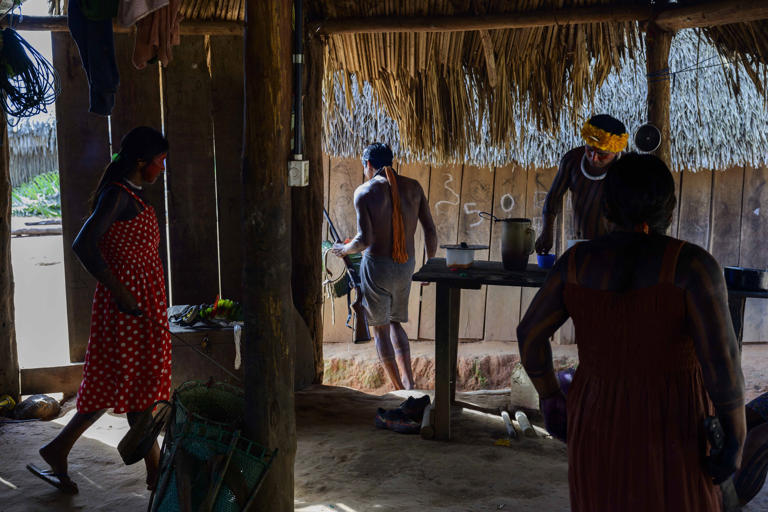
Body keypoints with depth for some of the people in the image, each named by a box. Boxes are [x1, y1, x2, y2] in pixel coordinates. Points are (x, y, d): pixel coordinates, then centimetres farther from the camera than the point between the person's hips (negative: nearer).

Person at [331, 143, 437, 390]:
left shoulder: (364, 191, -8)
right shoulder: (413, 187, 4)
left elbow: (364, 239, -17)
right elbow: (430, 232, 2)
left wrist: (344, 249, 4)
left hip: (377, 266, -5)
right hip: (406, 267, 5)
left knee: (381, 329, 9)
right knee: (395, 323, 22)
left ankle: (400, 391, 11)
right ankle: (410, 385, 13)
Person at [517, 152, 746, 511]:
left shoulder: (578, 261, -7)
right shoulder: (691, 264, -19)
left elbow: (530, 333, -1)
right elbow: (721, 360, -23)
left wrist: (549, 396, 11)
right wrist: (736, 440, -10)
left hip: (598, 420, 4)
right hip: (669, 432, -4)